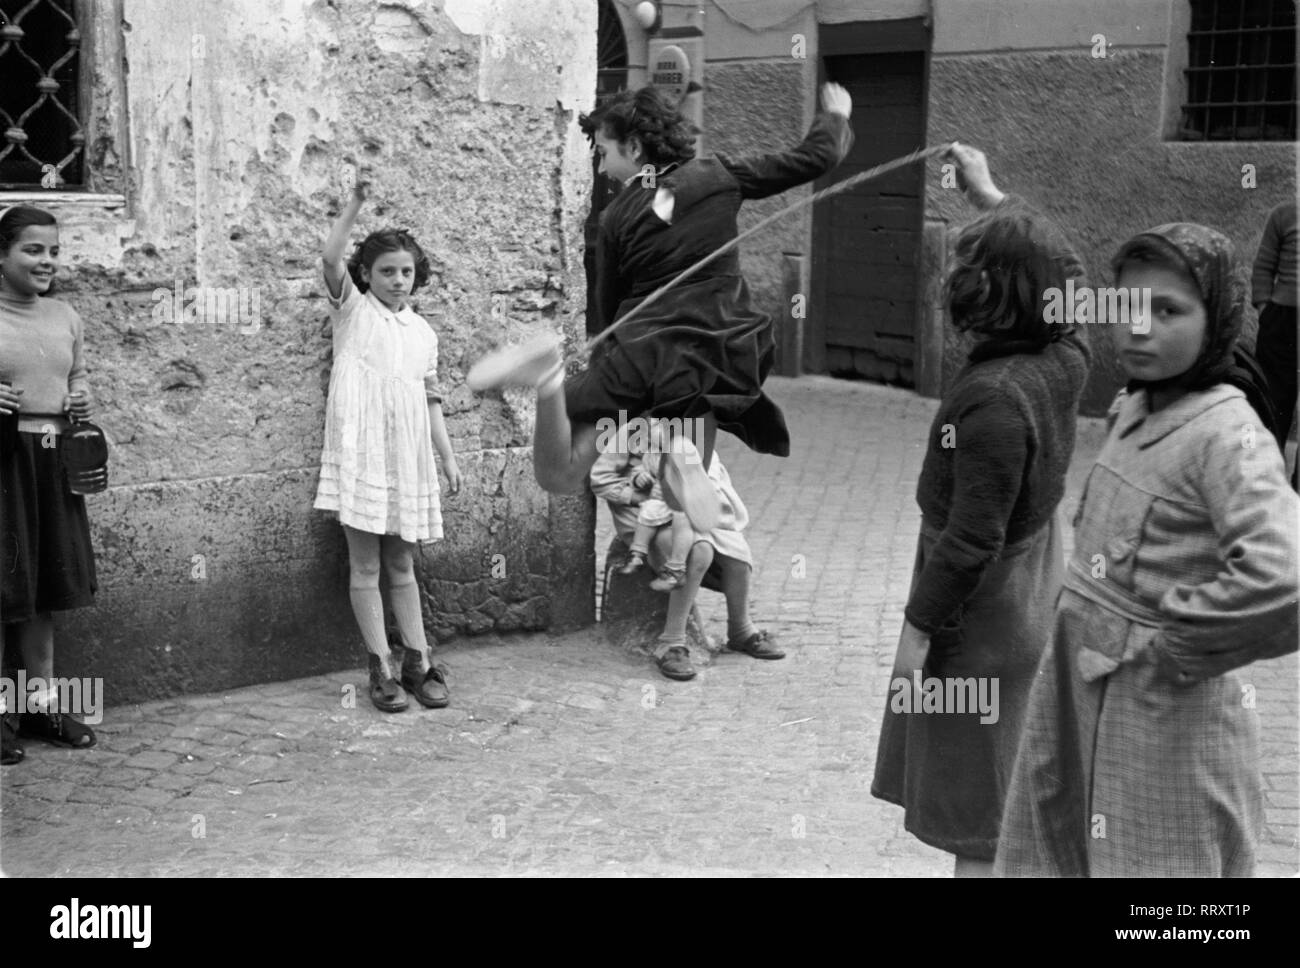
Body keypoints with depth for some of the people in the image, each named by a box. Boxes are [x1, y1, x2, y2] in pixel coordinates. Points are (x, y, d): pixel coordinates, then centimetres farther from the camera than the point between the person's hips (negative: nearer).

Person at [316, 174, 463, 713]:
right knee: (365, 564, 0)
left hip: (407, 455, 4)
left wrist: (448, 456, 13)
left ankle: (417, 663, 14)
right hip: (360, 450, -4)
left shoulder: (423, 333, 15)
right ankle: (380, 670, 4)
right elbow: (330, 258, -14)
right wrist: (356, 201, -23)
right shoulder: (352, 310, 4)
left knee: (401, 564, 11)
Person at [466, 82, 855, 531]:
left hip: (637, 348, 0)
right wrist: (836, 117, 30)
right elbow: (814, 158, 10)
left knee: (559, 475, 4)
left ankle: (549, 376, -26)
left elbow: (609, 306, 11)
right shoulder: (718, 175, 3)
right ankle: (684, 456, -24)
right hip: (712, 350, 1)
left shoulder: (616, 217, 2)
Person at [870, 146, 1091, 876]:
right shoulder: (1066, 360, -5)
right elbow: (1048, 264, 16)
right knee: (1016, 806, 22)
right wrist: (990, 195, 24)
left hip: (980, 622, -8)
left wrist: (920, 625, -16)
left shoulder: (995, 397, -29)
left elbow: (971, 539, -25)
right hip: (1035, 599, 9)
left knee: (977, 821, 5)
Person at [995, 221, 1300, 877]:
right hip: (1075, 696, 8)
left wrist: (1171, 650, -22)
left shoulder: (1227, 436, -19)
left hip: (1163, 719, -8)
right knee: (1050, 855, 18)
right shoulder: (1129, 410, 6)